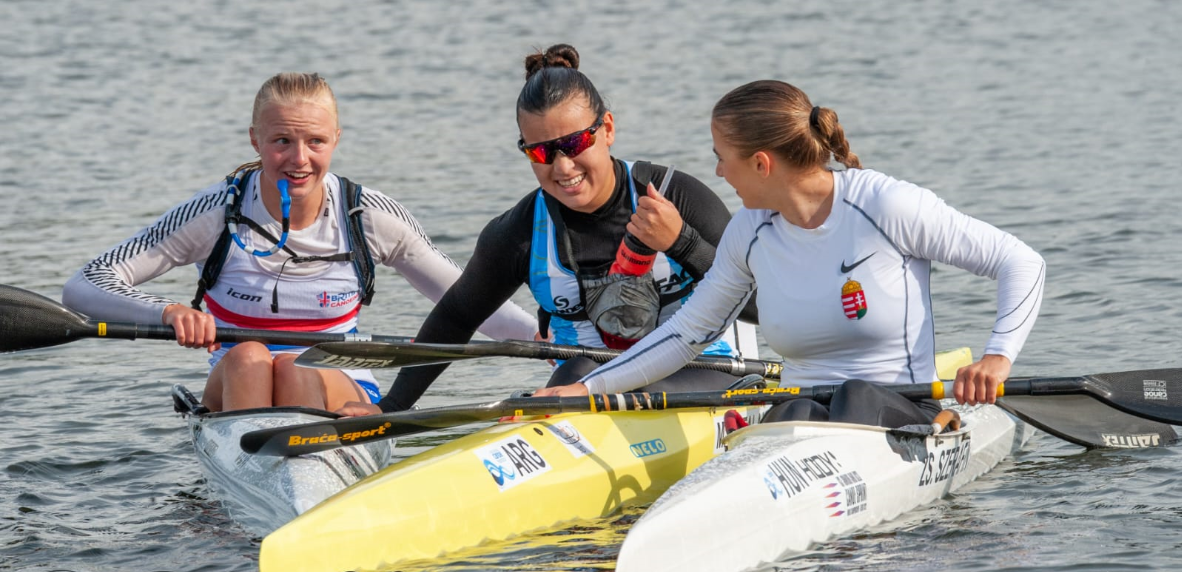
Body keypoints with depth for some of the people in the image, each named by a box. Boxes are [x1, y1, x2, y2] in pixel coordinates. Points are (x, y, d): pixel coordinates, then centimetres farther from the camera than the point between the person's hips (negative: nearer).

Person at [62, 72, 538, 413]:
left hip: (343, 399, 0)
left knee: (293, 367, -33)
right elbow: (83, 288, -13)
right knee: (248, 357, -33)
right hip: (236, 396, 0)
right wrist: (166, 312, -33)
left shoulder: (368, 217, -4)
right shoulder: (218, 214, -9)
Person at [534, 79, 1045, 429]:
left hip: (899, 421, -2)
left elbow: (1022, 263, -5)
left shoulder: (885, 206, -8)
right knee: (797, 413, -32)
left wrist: (998, 356, -20)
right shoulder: (751, 234, 7)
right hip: (800, 419, 2)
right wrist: (586, 389, 13)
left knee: (858, 397, -35)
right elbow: (689, 331, 20)